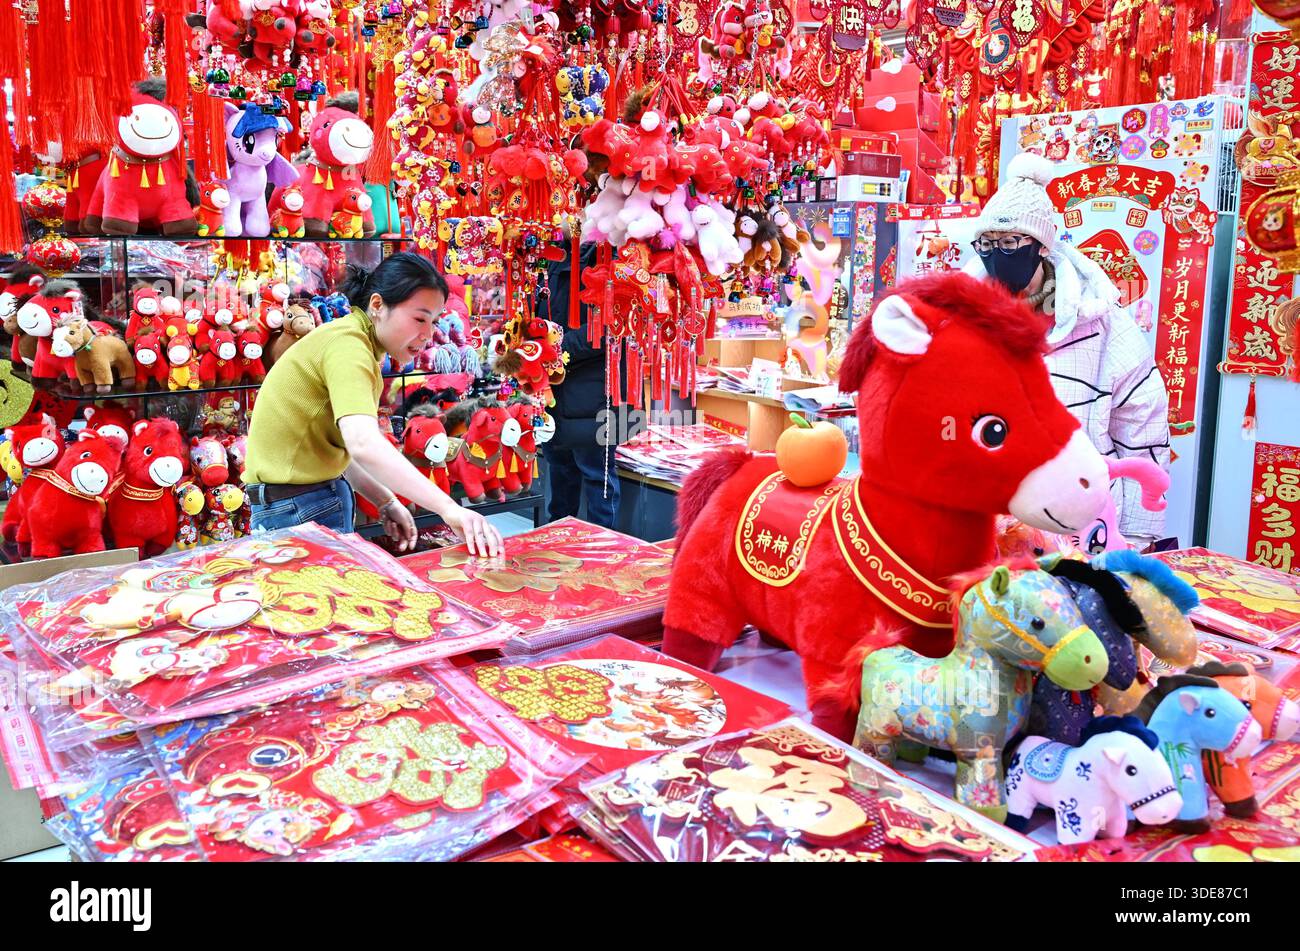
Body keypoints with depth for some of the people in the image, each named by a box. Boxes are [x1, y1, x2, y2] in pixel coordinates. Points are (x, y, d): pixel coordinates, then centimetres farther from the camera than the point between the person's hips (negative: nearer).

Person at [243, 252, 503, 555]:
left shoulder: (356, 342, 11)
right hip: (298, 506, -10)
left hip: (328, 491, 10)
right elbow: (364, 445, -36)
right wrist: (448, 508, -41)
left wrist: (386, 503, 5)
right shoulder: (347, 344, -20)